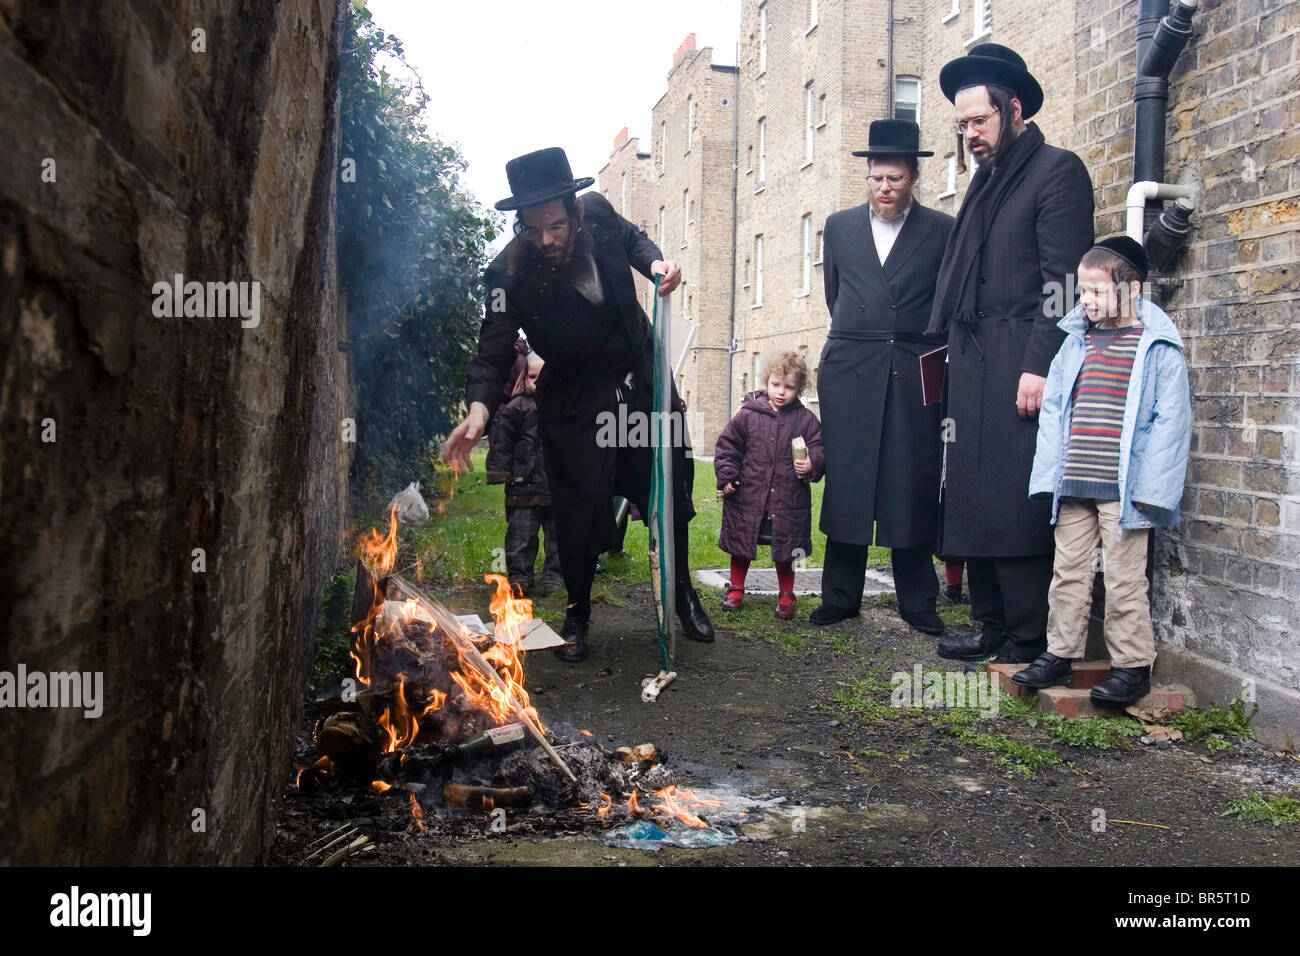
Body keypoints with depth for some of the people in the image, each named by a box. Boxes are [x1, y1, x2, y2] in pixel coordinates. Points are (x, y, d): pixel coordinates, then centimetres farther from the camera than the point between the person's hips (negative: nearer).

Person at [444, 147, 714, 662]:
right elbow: (493, 353, -25)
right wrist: (479, 407, -44)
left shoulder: (598, 213, -14)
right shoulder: (508, 274, -24)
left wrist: (656, 263, -11)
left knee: (671, 489, 11)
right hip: (576, 402, -3)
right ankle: (577, 613, 20)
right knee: (579, 512, -5)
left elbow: (632, 237, 10)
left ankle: (682, 592, 34)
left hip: (642, 379, 4)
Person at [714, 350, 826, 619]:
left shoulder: (806, 420, -1)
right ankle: (736, 589, 30)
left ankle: (786, 596, 27)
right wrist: (726, 477, -4)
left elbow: (819, 450, 3)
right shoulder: (747, 415, -1)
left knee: (785, 551, 10)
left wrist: (812, 465, -18)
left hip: (787, 501, 0)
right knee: (740, 547, 13)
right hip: (748, 498, 0)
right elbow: (727, 446, 4)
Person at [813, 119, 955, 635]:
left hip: (915, 373, -1)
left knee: (913, 486, 0)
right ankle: (840, 595, 11)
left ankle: (917, 599, 11)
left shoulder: (942, 230, 6)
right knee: (845, 482, 1)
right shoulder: (839, 226, 13)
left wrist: (928, 350, 6)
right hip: (848, 373, 2)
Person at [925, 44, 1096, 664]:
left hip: (1019, 365, -8)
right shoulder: (986, 180, 22)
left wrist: (1039, 367, -18)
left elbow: (1064, 279, -11)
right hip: (972, 367, 8)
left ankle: (1030, 639, 1)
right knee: (972, 500, 8)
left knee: (1016, 506, -8)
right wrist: (951, 352, 13)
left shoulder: (1057, 171, -3)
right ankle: (993, 627, 18)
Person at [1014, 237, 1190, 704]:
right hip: (1073, 487, 5)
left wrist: (1149, 488, -14)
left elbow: (1170, 420, -8)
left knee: (1124, 577, 0)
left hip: (1123, 488, -5)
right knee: (1068, 570, 12)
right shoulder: (1076, 341, 9)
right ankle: (1060, 653, 23)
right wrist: (1050, 474, 3)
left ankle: (1132, 665, 12)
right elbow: (1052, 407, 11)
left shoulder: (1158, 347, -6)